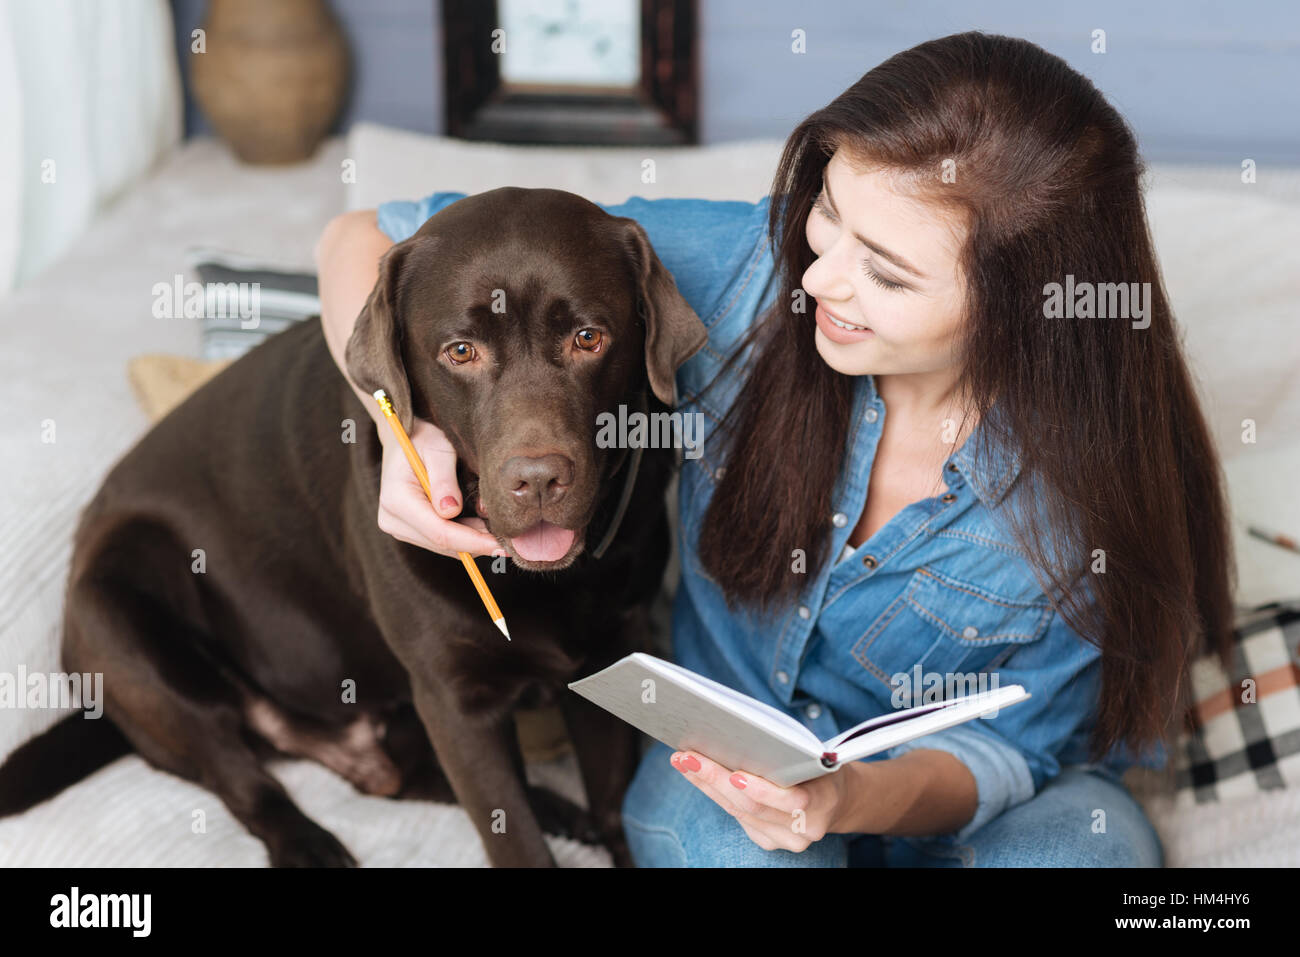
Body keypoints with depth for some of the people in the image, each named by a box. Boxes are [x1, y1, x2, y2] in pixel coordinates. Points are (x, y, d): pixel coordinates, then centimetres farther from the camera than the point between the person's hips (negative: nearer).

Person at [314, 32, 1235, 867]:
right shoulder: (739, 265, -22)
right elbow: (369, 240, -13)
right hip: (726, 753, 1)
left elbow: (1011, 740, -13)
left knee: (1081, 845, -34)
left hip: (943, 794, 0)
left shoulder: (1099, 467, -24)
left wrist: (856, 797, -36)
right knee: (727, 843, -36)